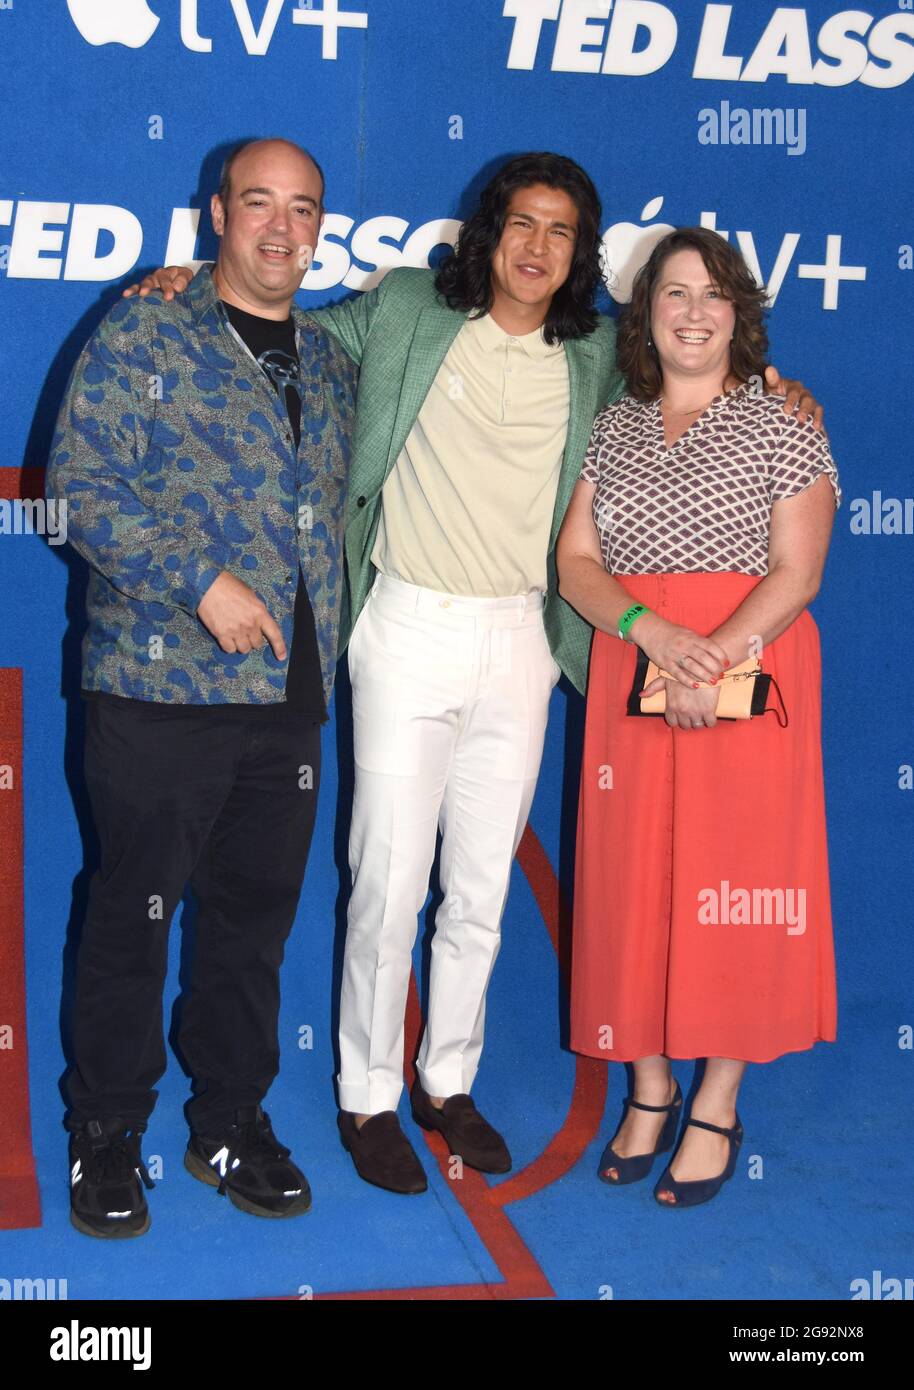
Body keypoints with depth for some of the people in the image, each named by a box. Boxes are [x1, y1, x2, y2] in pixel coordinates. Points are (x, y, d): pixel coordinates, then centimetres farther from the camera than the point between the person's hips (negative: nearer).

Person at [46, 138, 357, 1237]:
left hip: (292, 695, 5)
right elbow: (82, 483, -10)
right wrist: (202, 580, -17)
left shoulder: (333, 362, 16)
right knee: (133, 912, 3)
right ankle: (106, 1136, 19)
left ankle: (232, 1123, 27)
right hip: (161, 690, -5)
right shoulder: (143, 337, -2)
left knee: (256, 917, 11)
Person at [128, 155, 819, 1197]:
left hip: (517, 641, 3)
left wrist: (758, 388, 10)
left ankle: (447, 1081, 29)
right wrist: (198, 279, 0)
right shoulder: (408, 312, 1)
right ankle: (367, 1097, 16)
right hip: (409, 631, -3)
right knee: (390, 883, -1)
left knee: (482, 887, 11)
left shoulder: (593, 357, 8)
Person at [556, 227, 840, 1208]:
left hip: (747, 676, -3)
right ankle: (649, 1091, 19)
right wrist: (655, 632, -13)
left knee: (733, 886, -1)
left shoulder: (782, 429, 1)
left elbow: (796, 574, -6)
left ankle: (716, 1110, 11)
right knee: (633, 884, 5)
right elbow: (574, 565, 5)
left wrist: (713, 662, -19)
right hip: (630, 677, 4)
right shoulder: (613, 430, 11)